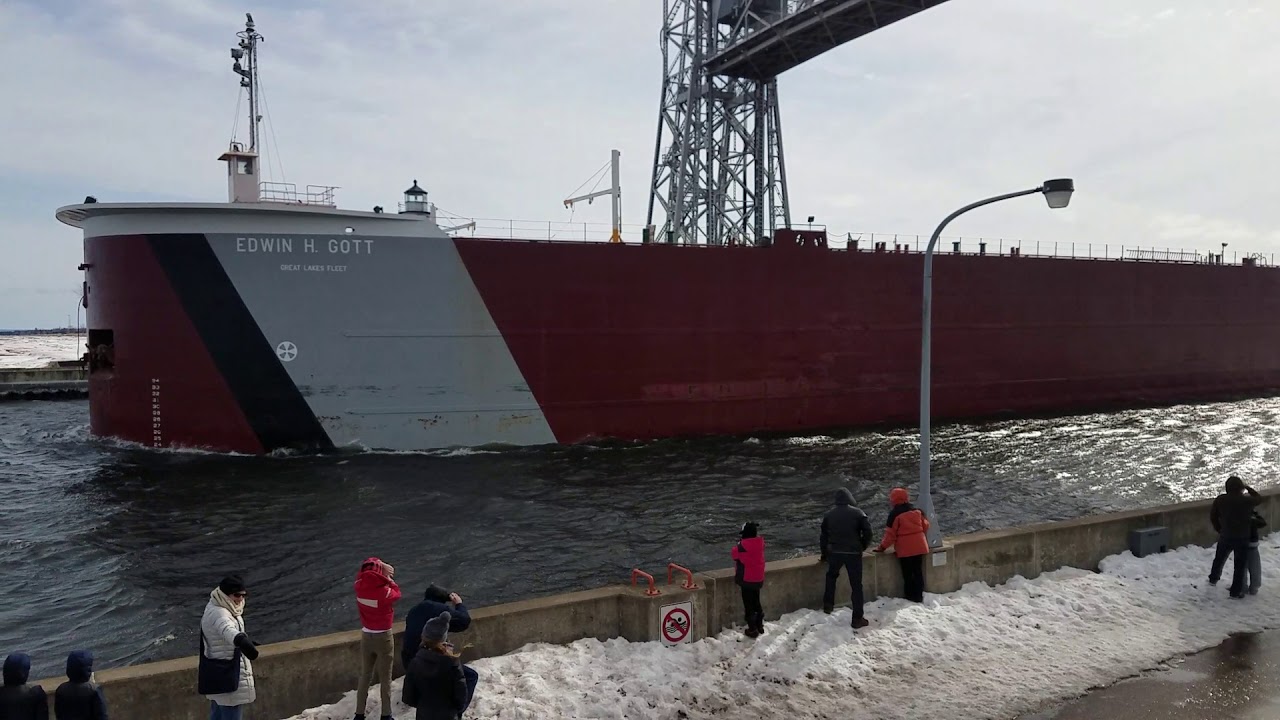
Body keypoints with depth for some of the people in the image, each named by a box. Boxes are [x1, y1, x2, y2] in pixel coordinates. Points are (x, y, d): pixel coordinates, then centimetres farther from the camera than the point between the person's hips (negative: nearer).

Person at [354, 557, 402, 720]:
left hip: (366, 636, 5)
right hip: (383, 637, -4)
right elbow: (396, 595, -6)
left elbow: (362, 574, 6)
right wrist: (389, 580, -2)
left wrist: (379, 566, -5)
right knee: (385, 678, 10)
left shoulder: (359, 586, -14)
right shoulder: (384, 592, -26)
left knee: (364, 675, 18)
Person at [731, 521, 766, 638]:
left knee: (748, 604, 4)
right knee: (756, 602, 21)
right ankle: (760, 625, 32)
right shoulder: (760, 543, -4)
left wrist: (736, 547, 12)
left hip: (747, 580, -7)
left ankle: (752, 629, 10)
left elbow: (734, 553, -6)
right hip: (758, 579, 7)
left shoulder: (744, 545, -23)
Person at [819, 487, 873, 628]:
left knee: (831, 576, 29)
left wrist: (824, 554, 22)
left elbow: (823, 536, 12)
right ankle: (857, 618, 2)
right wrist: (863, 546, 10)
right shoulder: (857, 513, -2)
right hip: (853, 553, -2)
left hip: (834, 553, 2)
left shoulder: (829, 515, 7)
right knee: (856, 585, 3)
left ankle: (828, 605, 25)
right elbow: (868, 532, -7)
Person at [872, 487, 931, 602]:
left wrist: (882, 547, -3)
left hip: (905, 549, -5)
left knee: (907, 574, 4)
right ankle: (918, 596, 13)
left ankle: (910, 596, 7)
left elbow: (890, 533, -12)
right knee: (918, 571, 11)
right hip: (919, 546, 5)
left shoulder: (894, 514, -12)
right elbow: (925, 526, 11)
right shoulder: (917, 511, 4)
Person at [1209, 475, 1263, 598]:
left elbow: (1212, 516, 2)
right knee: (1240, 565, 7)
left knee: (1219, 559, 25)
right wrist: (1248, 488, 18)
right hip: (1242, 538, -3)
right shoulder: (1246, 501, -14)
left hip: (1225, 536, 3)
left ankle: (1213, 579, 43)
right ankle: (1236, 591, 9)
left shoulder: (1220, 500, -7)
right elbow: (1259, 498, 7)